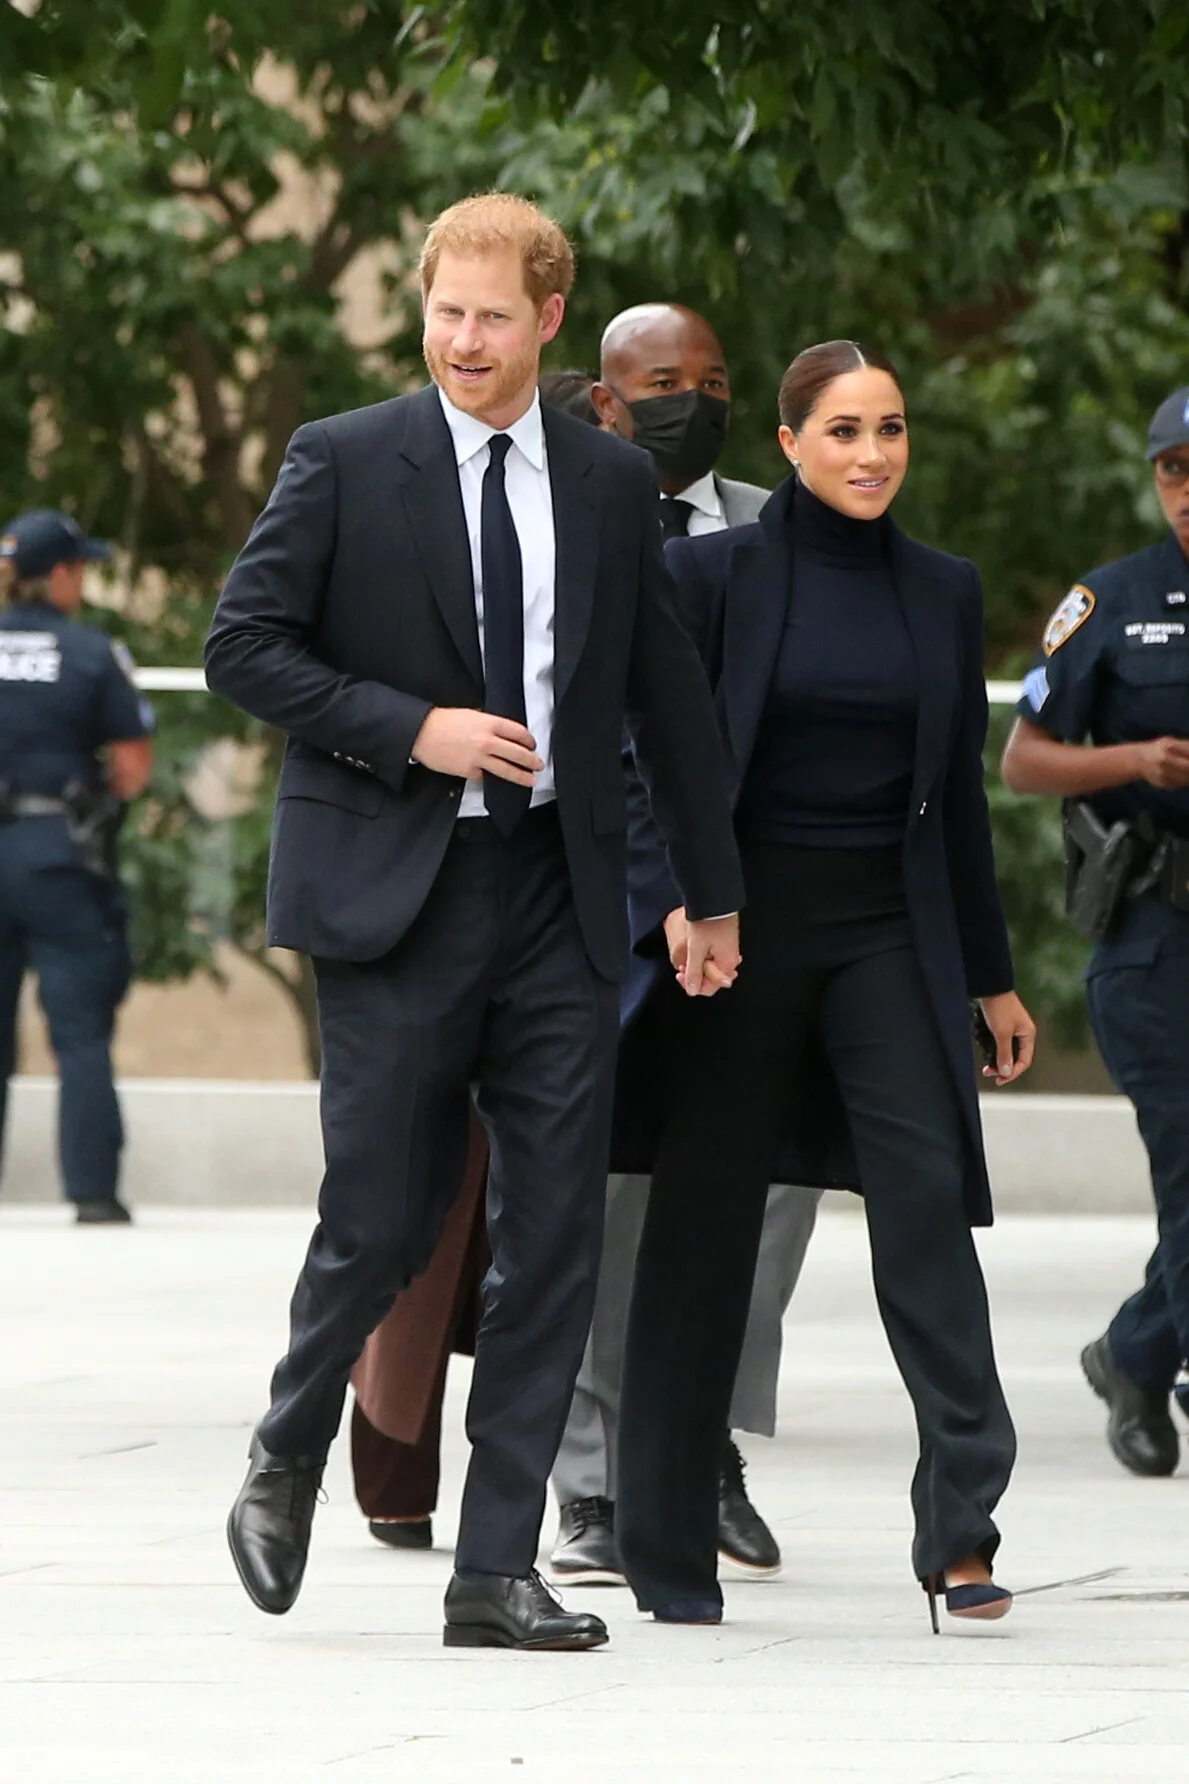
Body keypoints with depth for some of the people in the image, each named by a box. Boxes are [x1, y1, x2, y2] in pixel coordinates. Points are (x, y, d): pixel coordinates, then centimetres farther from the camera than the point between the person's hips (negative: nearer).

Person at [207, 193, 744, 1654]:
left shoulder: (611, 483, 10)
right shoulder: (343, 462, 0)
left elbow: (668, 696, 16)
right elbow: (241, 646, -3)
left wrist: (713, 891, 17)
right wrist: (413, 730, -14)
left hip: (556, 900, 3)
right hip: (394, 891, -3)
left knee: (554, 1236, -2)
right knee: (383, 1220, -2)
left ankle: (497, 1571, 2)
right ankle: (286, 1464, 27)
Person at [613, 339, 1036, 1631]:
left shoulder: (943, 592, 10)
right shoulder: (712, 576, -1)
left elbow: (959, 795, 15)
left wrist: (989, 976, 16)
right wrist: (672, 899, -20)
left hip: (889, 932, 2)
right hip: (743, 926, -2)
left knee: (926, 1193, -14)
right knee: (706, 1223, 2)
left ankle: (961, 1521, -19)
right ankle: (669, 1554, 11)